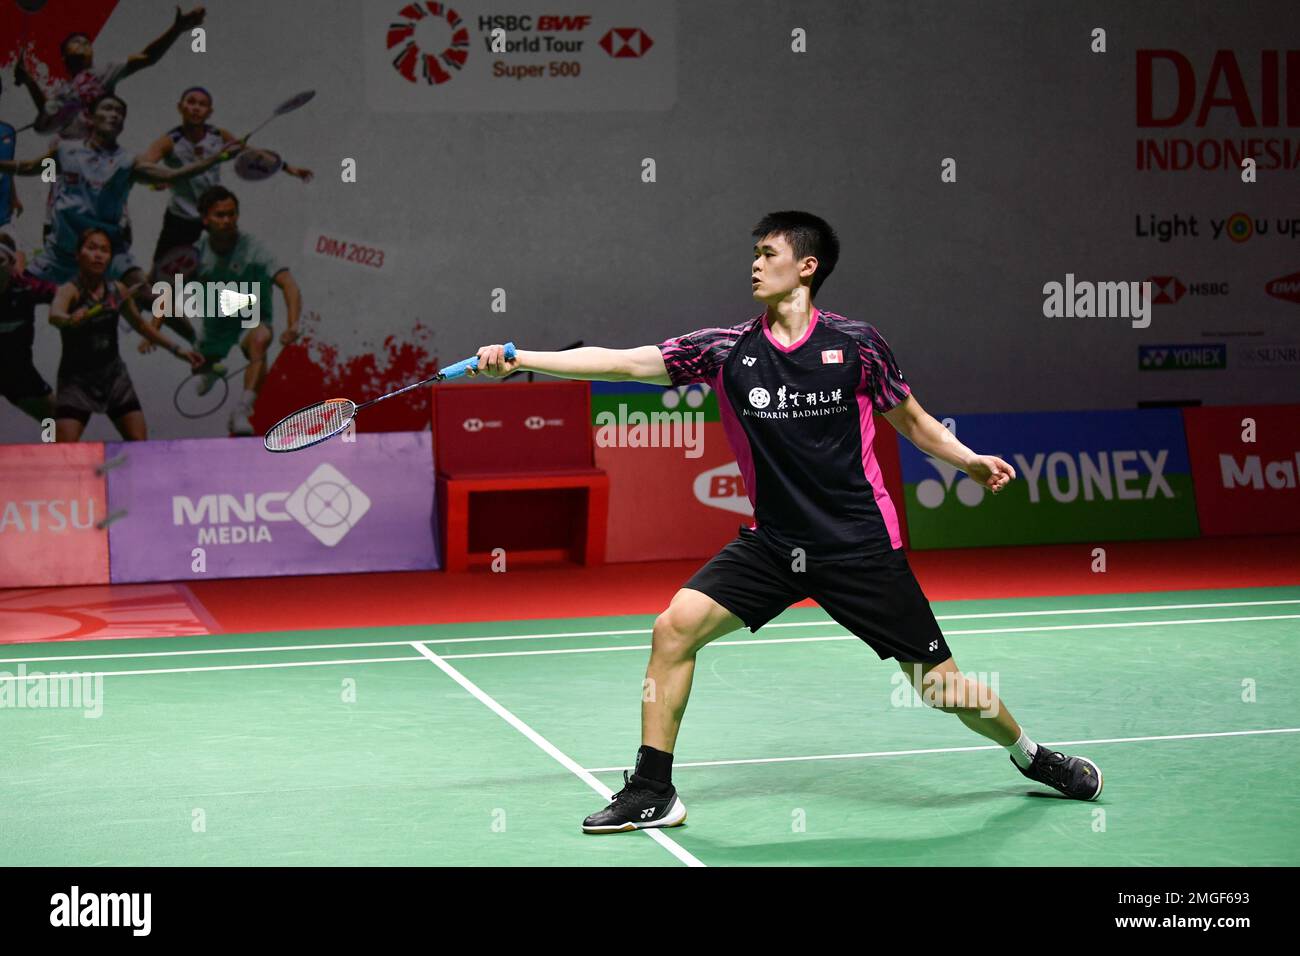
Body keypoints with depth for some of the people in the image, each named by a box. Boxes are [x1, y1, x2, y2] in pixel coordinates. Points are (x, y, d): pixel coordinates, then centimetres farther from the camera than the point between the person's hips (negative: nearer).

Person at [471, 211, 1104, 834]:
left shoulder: (855, 343, -5)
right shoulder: (727, 350, -2)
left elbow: (912, 420, 9)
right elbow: (620, 362, -6)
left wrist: (969, 460, -7)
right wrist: (520, 360, -14)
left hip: (861, 546, -2)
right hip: (772, 544, 3)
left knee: (942, 688, 0)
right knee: (674, 627, -15)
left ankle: (1029, 755, 31)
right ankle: (652, 792, -2)